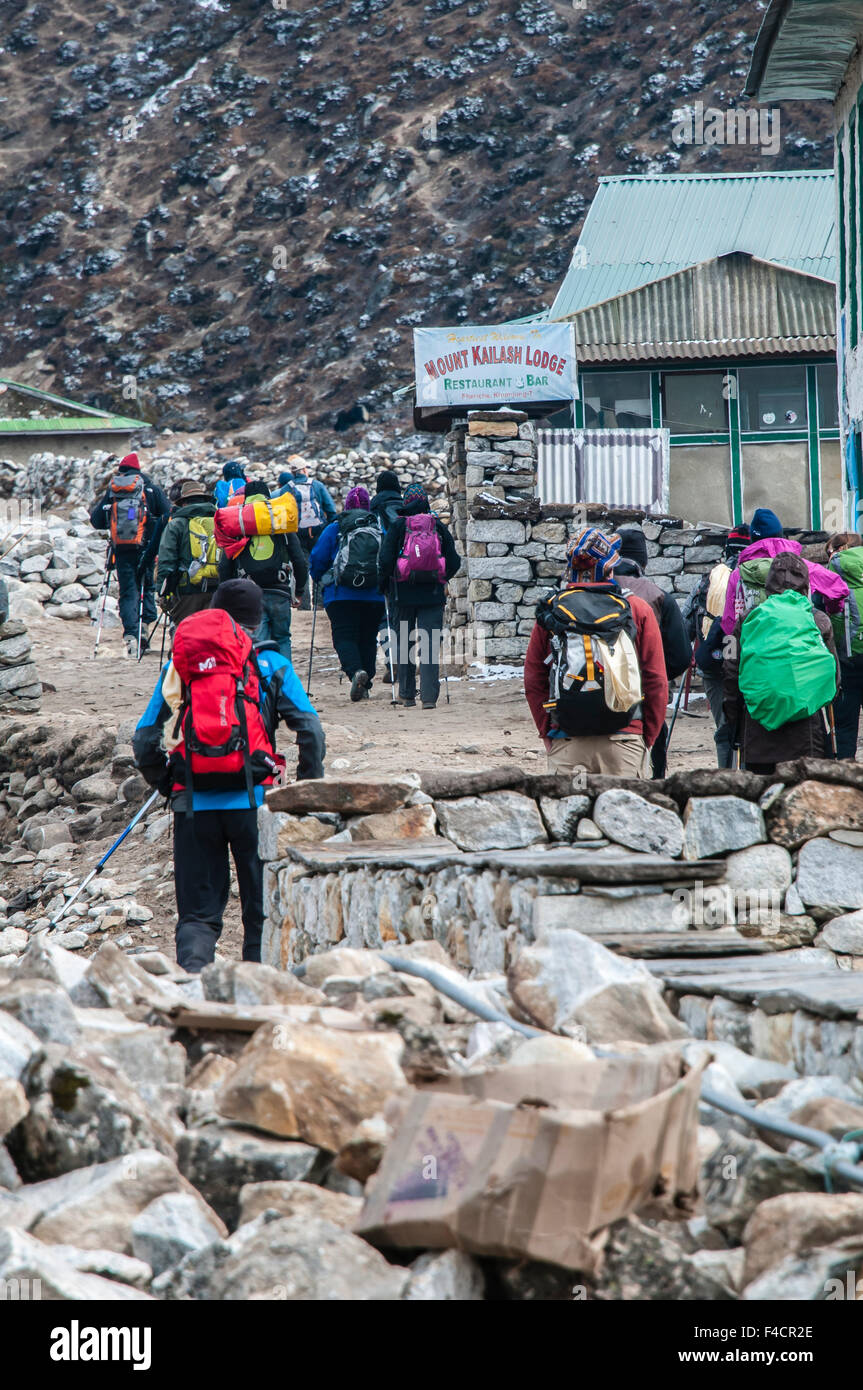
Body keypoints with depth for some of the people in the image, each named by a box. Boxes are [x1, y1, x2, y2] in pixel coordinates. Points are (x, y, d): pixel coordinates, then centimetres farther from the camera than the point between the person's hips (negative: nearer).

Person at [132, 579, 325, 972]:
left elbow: (144, 741, 7)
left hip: (193, 804, 1)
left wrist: (168, 785, 23)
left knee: (197, 914, 7)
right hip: (253, 801, -1)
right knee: (262, 912, 11)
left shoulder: (179, 664, 9)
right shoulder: (270, 665, 4)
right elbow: (310, 729, -4)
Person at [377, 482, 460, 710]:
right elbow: (454, 561, 4)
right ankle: (429, 695, -10)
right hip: (433, 594, 1)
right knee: (430, 644, -1)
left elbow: (386, 559, -9)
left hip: (405, 594, -1)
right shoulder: (438, 526, 4)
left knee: (404, 643, 12)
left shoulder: (397, 525, -1)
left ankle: (407, 693, 15)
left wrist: (384, 581, 7)